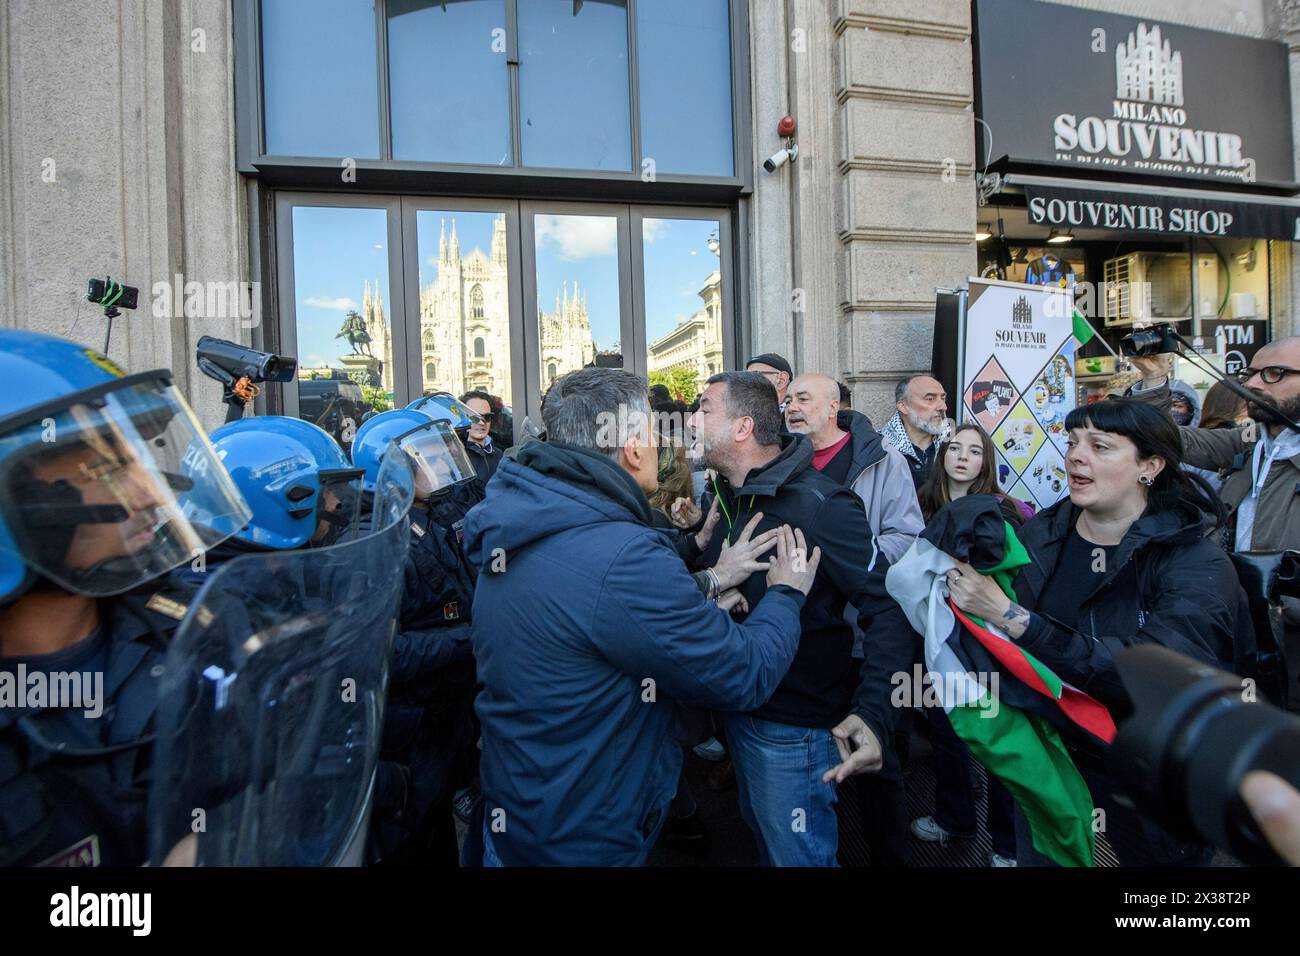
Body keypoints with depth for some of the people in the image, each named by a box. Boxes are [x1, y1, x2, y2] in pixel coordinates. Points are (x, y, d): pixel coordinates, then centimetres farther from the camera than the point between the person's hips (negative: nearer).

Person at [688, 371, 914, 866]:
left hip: (794, 728, -8)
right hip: (739, 709, 8)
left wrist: (872, 713, -38)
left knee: (799, 853, 11)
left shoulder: (818, 505, -24)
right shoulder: (726, 495, 3)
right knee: (761, 833, 29)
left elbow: (889, 609, -27)